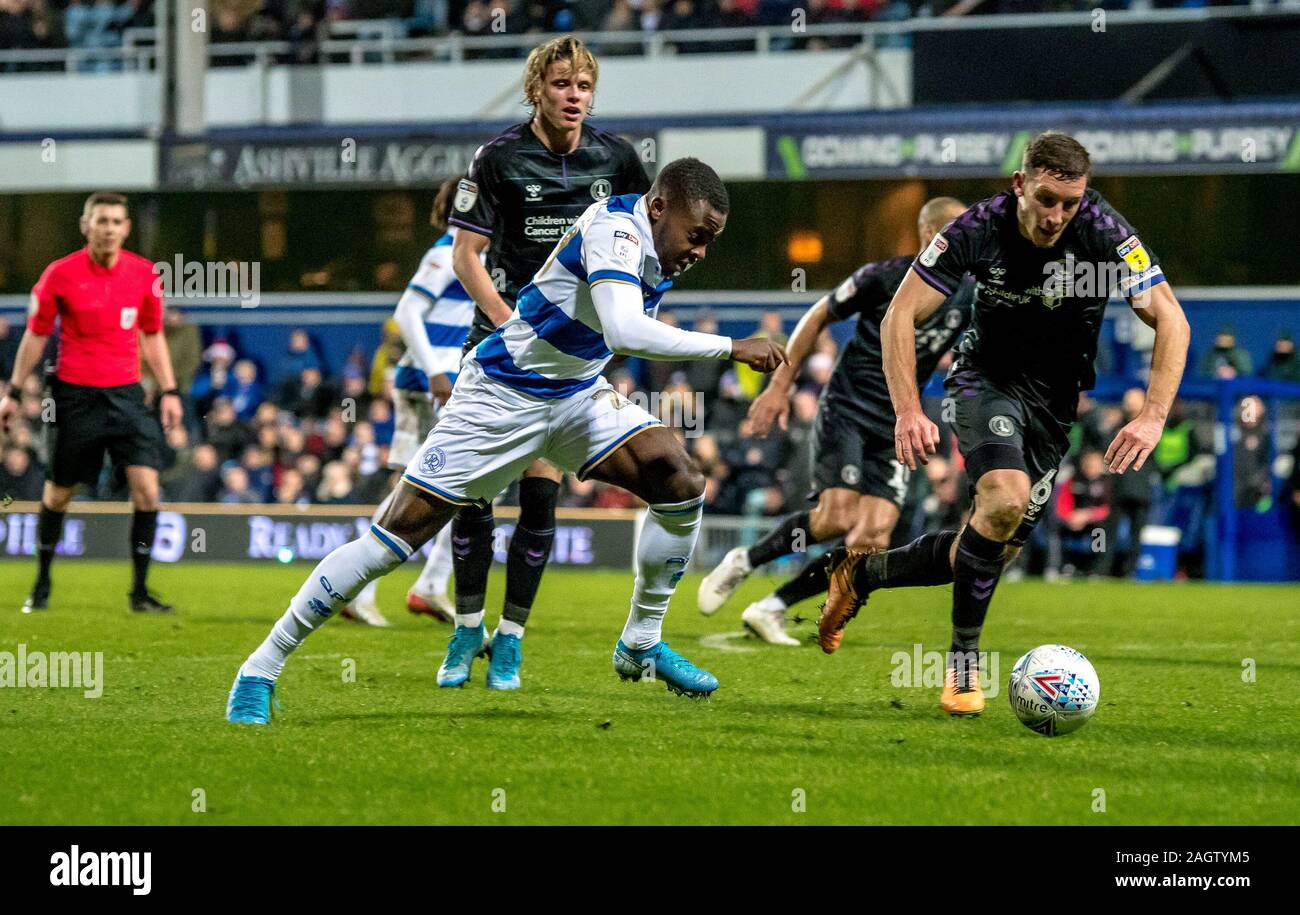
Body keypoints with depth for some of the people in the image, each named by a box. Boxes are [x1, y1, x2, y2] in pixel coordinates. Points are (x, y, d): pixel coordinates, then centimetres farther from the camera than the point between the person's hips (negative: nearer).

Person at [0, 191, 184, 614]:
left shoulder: (144, 273, 1)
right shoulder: (60, 274, -6)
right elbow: (36, 336, 3)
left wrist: (169, 391, 7)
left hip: (126, 395, 2)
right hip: (75, 397, -2)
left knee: (146, 488, -11)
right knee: (58, 494, 7)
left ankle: (140, 591, -3)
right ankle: (42, 585, 26)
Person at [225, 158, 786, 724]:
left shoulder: (658, 248, 1)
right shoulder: (615, 228, -25)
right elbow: (624, 331, -41)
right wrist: (730, 348, -37)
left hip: (574, 398, 8)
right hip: (501, 396, -8)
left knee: (680, 485, -8)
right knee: (396, 537, -11)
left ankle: (641, 644, 9)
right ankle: (259, 672, -4)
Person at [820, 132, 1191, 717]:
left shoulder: (1104, 233, -21)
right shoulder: (979, 230, -21)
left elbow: (1171, 321, -21)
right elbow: (899, 317, -17)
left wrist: (1153, 417, -33)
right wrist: (908, 412, -28)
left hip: (1056, 401, 3)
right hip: (987, 379, -3)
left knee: (995, 550, 3)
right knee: (1004, 499, -30)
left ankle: (861, 574, 29)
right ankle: (963, 663, -16)